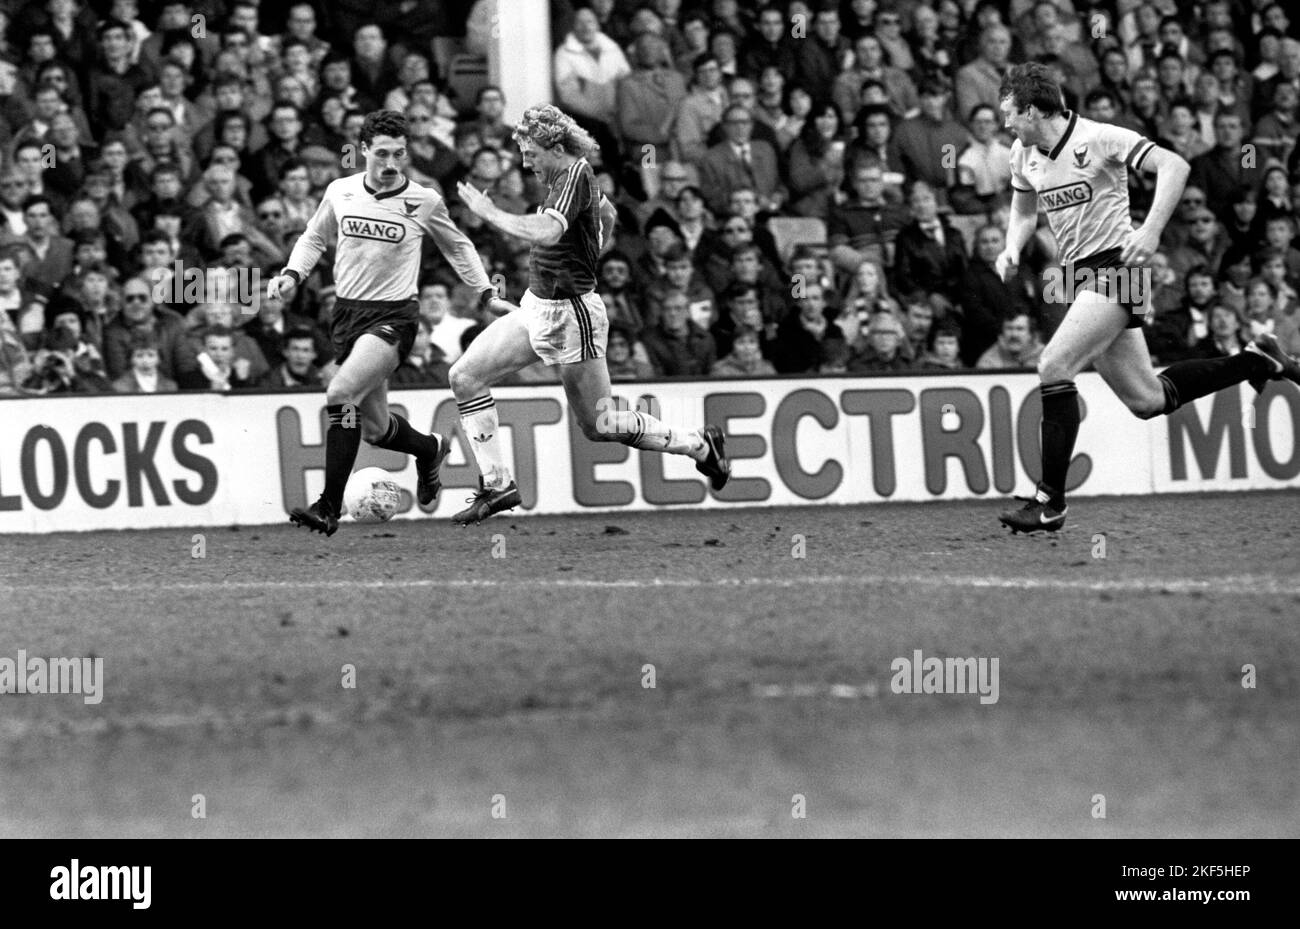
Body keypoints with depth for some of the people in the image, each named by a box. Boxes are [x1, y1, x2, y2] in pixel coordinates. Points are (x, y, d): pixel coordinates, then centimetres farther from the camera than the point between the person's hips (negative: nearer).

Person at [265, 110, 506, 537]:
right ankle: (431, 448, 44)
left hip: (394, 314, -4)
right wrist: (292, 274, 2)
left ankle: (330, 506, -22)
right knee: (375, 428, 10)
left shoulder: (423, 202, -4)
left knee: (341, 393, -26)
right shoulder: (340, 192, 2)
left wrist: (487, 294, 9)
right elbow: (314, 237, 20)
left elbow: (458, 246, 14)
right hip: (347, 311, 5)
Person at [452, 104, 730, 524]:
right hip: (535, 307, 10)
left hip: (569, 315, -10)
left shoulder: (576, 175, -21)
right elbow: (607, 214, 27)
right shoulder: (571, 174, 7)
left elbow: (548, 232, -37)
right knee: (465, 375, 3)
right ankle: (496, 485, 6)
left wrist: (490, 212, -27)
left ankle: (701, 446, 15)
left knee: (599, 425, -1)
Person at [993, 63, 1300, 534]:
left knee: (1053, 367, -21)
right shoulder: (1023, 154, 8)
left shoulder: (1097, 139, -14)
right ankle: (1257, 360, 29)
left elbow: (1175, 165, -19)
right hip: (1080, 276, 8)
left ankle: (1050, 503, -18)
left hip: (1114, 266, -8)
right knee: (1148, 401, 11)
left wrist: (1150, 231, -29)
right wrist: (1012, 249, 5)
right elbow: (1024, 210, 26)